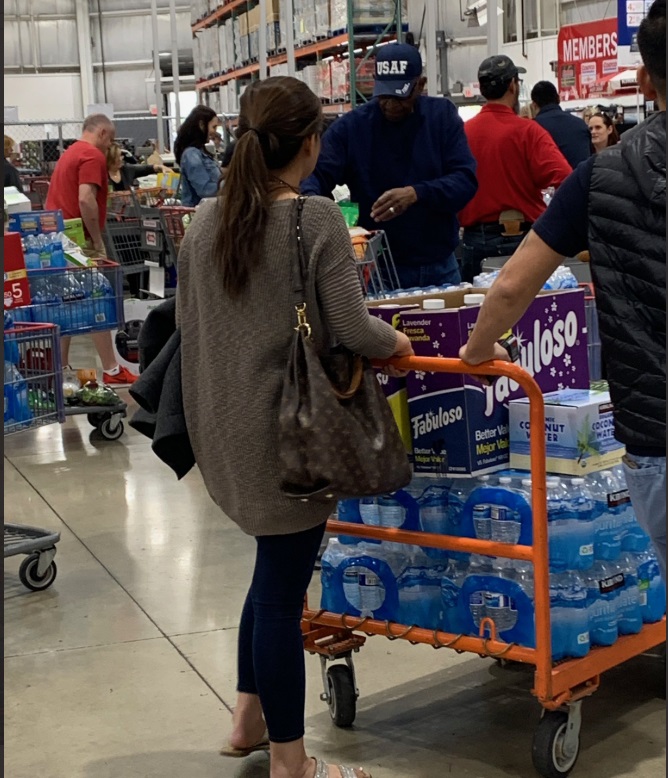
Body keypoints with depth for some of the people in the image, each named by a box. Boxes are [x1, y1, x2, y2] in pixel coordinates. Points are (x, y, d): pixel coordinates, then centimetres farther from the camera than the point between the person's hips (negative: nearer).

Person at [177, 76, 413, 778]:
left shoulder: (205, 220, 3)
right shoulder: (316, 220, -16)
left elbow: (187, 321, 11)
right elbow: (353, 332, -17)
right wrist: (397, 341, 3)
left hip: (222, 427, 7)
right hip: (287, 434, -7)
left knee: (275, 565, 24)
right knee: (283, 587, 4)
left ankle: (248, 719, 35)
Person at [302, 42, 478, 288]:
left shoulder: (442, 115, 2)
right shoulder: (351, 126, -1)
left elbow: (466, 179, -7)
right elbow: (316, 174, -9)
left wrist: (416, 194, -24)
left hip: (439, 268, 2)